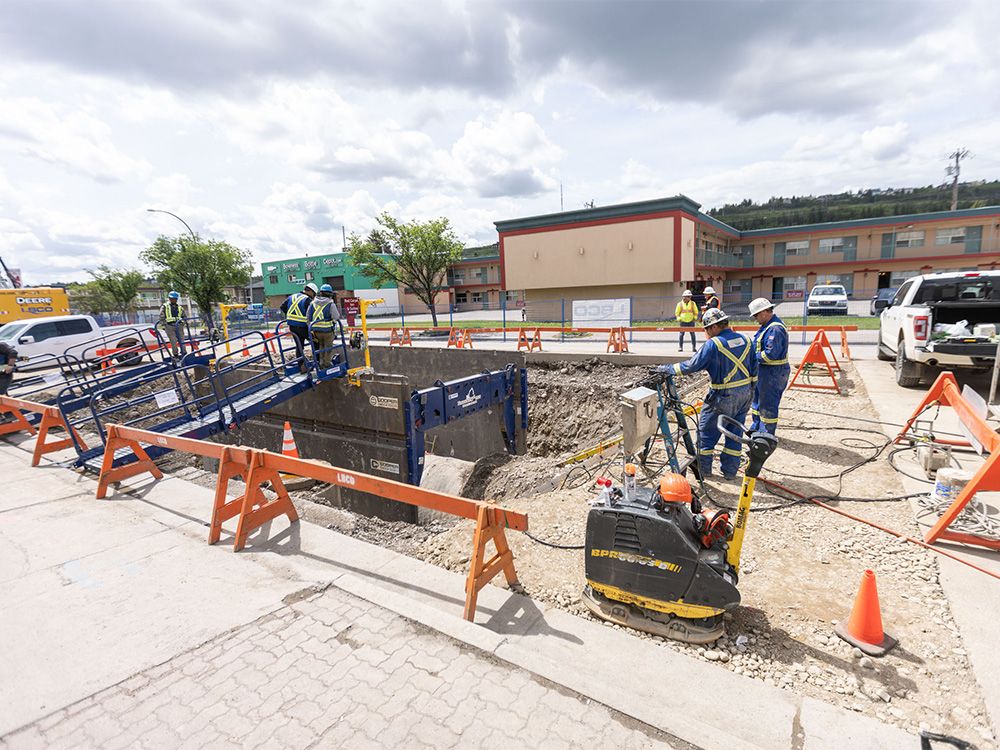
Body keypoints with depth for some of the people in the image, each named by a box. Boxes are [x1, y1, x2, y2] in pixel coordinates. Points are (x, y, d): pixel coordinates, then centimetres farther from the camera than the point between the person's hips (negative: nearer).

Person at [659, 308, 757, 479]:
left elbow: (692, 366, -18)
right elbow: (754, 368, 9)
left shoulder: (713, 344, -18)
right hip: (745, 394, 7)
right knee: (735, 432, 15)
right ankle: (730, 470, 23)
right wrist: (750, 391, 19)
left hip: (724, 397, -7)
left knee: (706, 430, 7)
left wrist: (667, 368, -8)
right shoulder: (746, 340, 4)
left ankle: (703, 468, 15)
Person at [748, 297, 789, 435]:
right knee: (757, 399, 21)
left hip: (772, 373, -11)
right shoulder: (767, 325, 11)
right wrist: (754, 354, 1)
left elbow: (771, 354, -28)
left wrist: (754, 356, -15)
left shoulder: (775, 329, -23)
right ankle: (755, 428, 35)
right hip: (763, 371, 11)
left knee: (767, 404, 1)